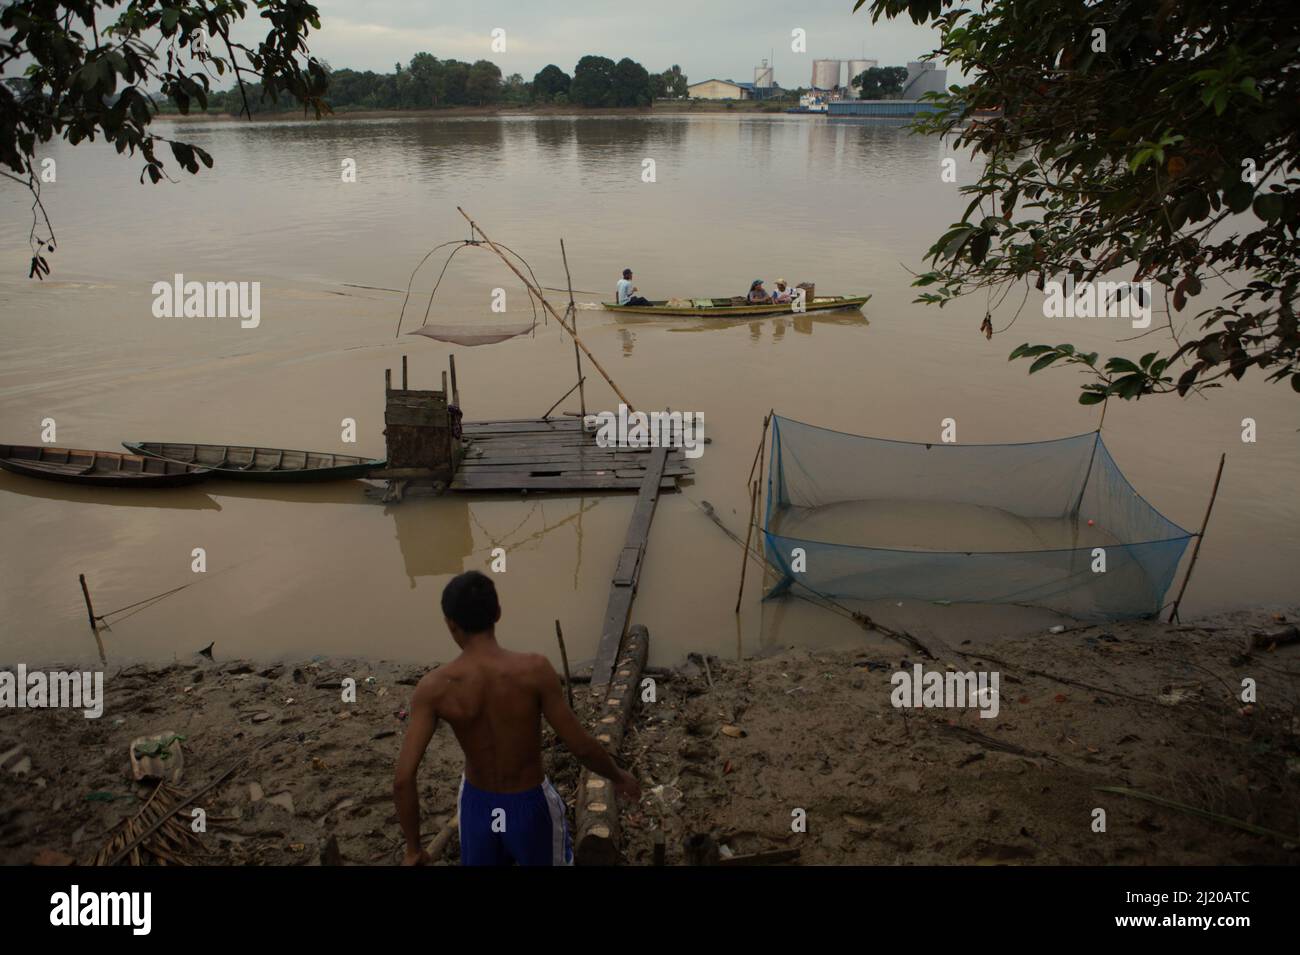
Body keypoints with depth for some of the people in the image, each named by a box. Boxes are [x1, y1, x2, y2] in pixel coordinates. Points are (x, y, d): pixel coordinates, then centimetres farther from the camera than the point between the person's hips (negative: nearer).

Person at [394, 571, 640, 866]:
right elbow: (581, 746, -19)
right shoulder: (533, 669, -26)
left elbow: (403, 779, -21)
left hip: (477, 807, 2)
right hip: (530, 807, -2)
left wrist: (413, 848, -7)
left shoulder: (434, 687, -20)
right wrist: (618, 776, 1)